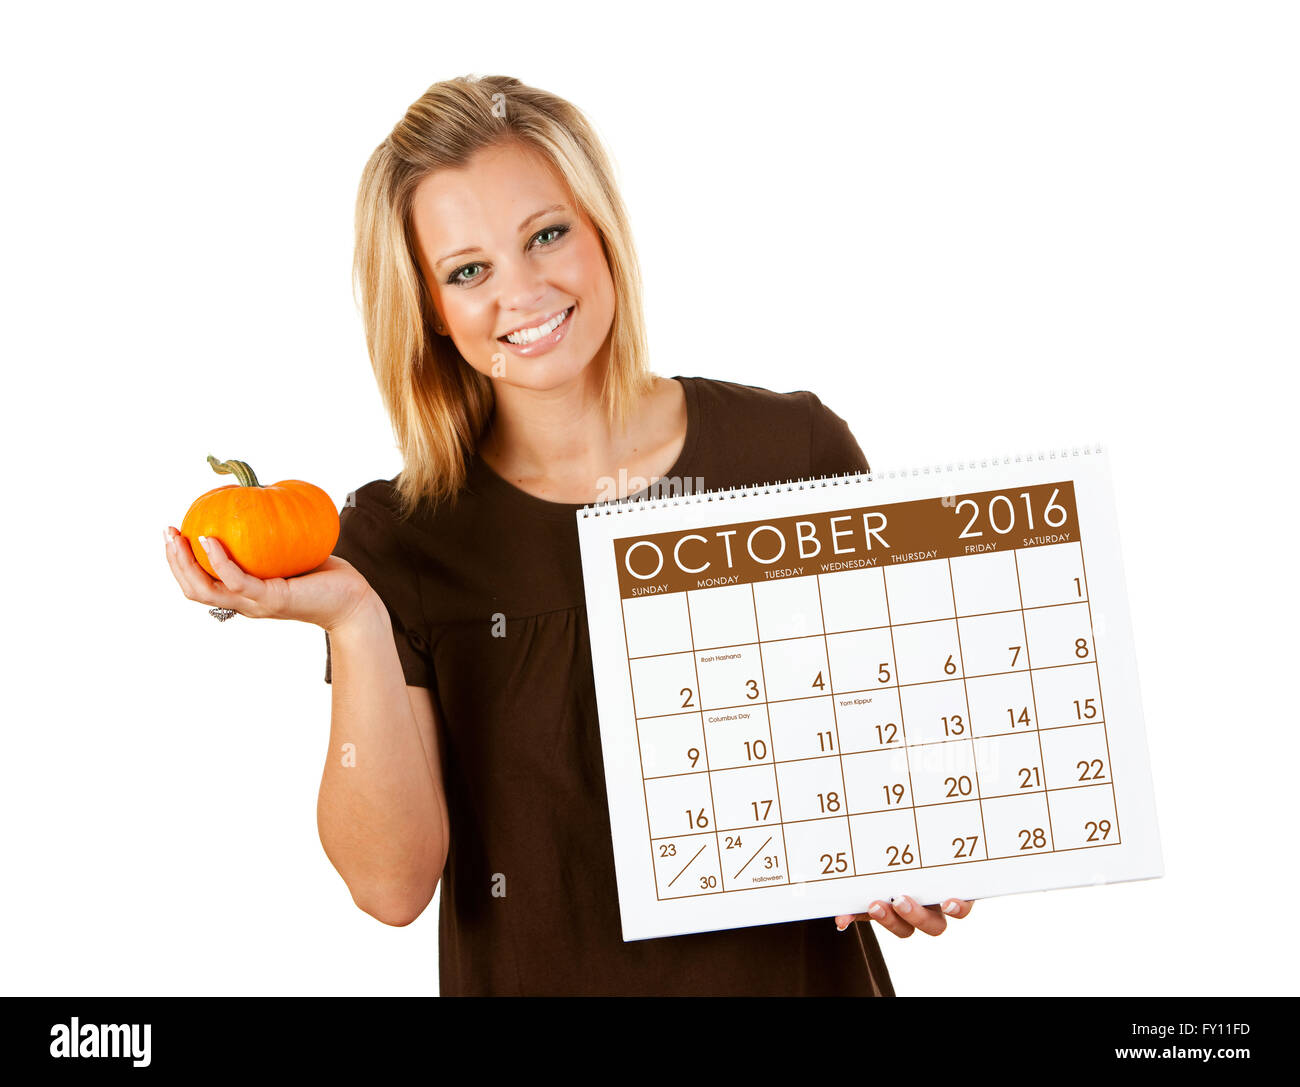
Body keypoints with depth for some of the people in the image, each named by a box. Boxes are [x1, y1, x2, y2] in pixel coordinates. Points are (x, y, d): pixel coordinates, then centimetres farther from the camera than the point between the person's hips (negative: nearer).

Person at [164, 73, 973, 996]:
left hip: (798, 974, 3)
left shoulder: (798, 453, -7)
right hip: (542, 977, -2)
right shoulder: (397, 540, -6)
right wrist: (356, 625, -21)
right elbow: (393, 884, -11)